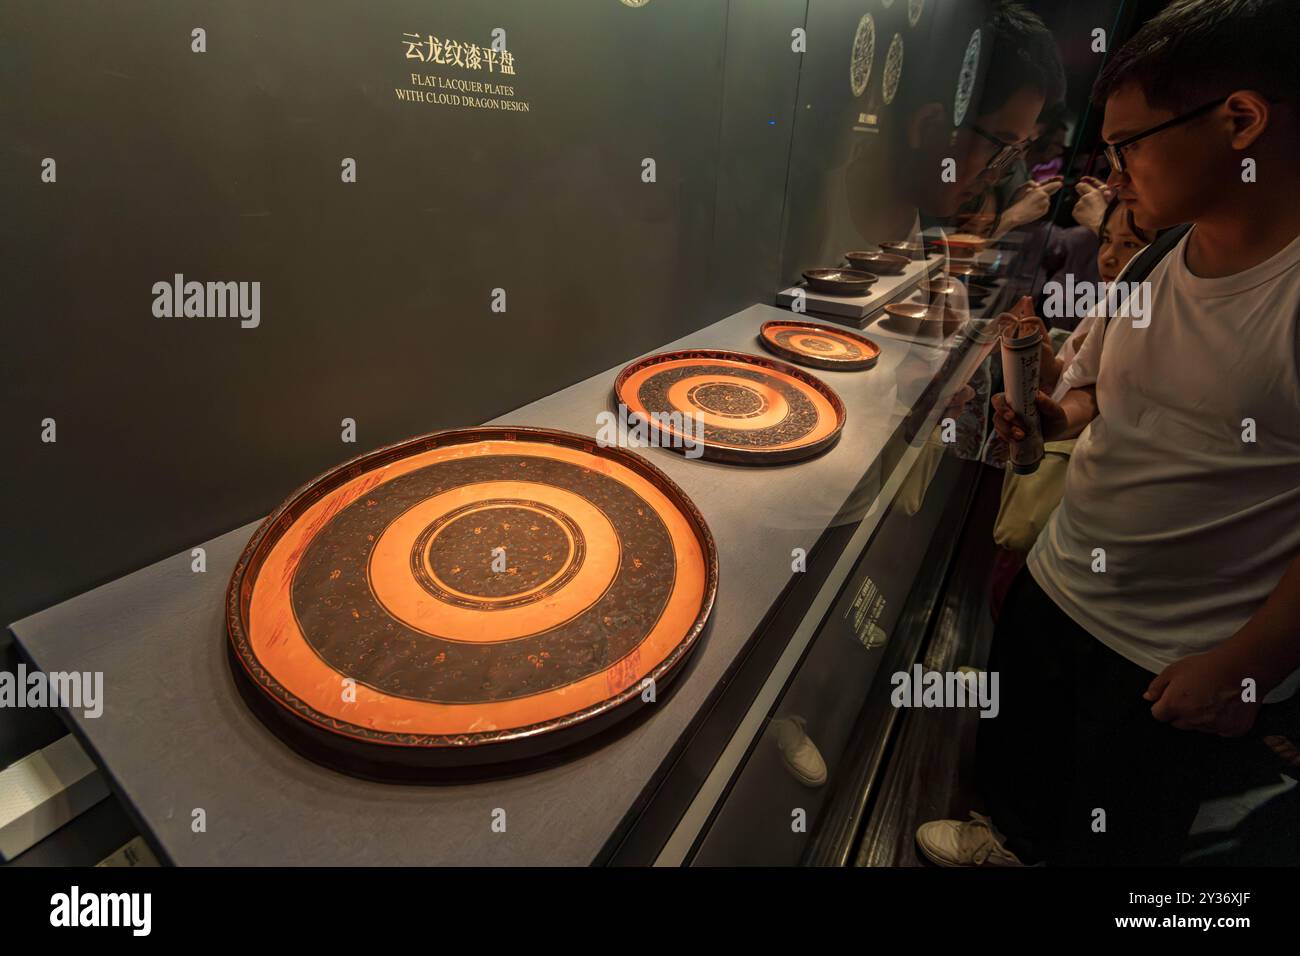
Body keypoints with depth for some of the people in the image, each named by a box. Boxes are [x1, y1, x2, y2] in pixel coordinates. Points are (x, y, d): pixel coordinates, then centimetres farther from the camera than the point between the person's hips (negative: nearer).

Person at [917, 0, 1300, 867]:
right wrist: (1058, 417, -6)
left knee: (1112, 842, 18)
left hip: (1185, 661, -6)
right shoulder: (1150, 265, 1)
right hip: (1058, 592, 7)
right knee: (1017, 759, 28)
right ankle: (1015, 841, 57)